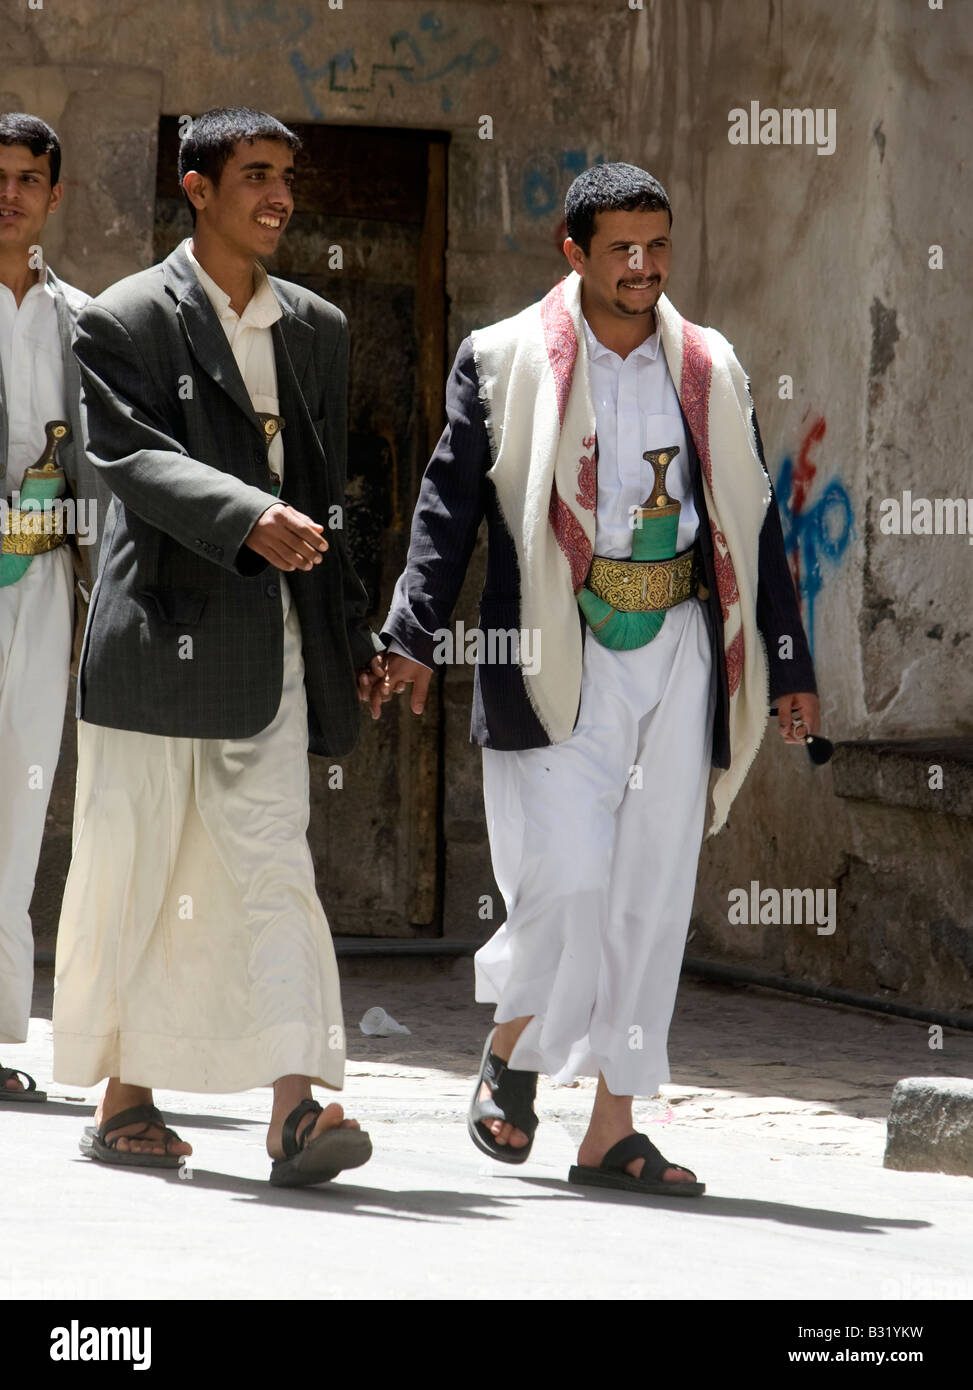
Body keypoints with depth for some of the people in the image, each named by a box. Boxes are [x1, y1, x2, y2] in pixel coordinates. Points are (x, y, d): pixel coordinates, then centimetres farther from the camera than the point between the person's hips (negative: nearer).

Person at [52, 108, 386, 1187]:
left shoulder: (316, 330, 15)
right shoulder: (125, 321, -2)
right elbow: (136, 458, -15)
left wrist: (353, 637, 17)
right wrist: (249, 518, -30)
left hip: (271, 643, 3)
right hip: (158, 633, -3)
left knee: (272, 865, -7)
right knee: (133, 873, 5)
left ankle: (297, 1105, -17)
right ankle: (123, 1096, 19)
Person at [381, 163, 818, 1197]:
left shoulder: (710, 370, 13)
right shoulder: (503, 362, 3)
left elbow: (753, 522, 16)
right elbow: (449, 504, 2)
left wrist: (787, 665, 14)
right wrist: (414, 636, -9)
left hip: (678, 648, 3)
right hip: (555, 653, -3)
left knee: (653, 890, 2)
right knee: (566, 876, -13)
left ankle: (612, 1130, 7)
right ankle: (511, 1050, 15)